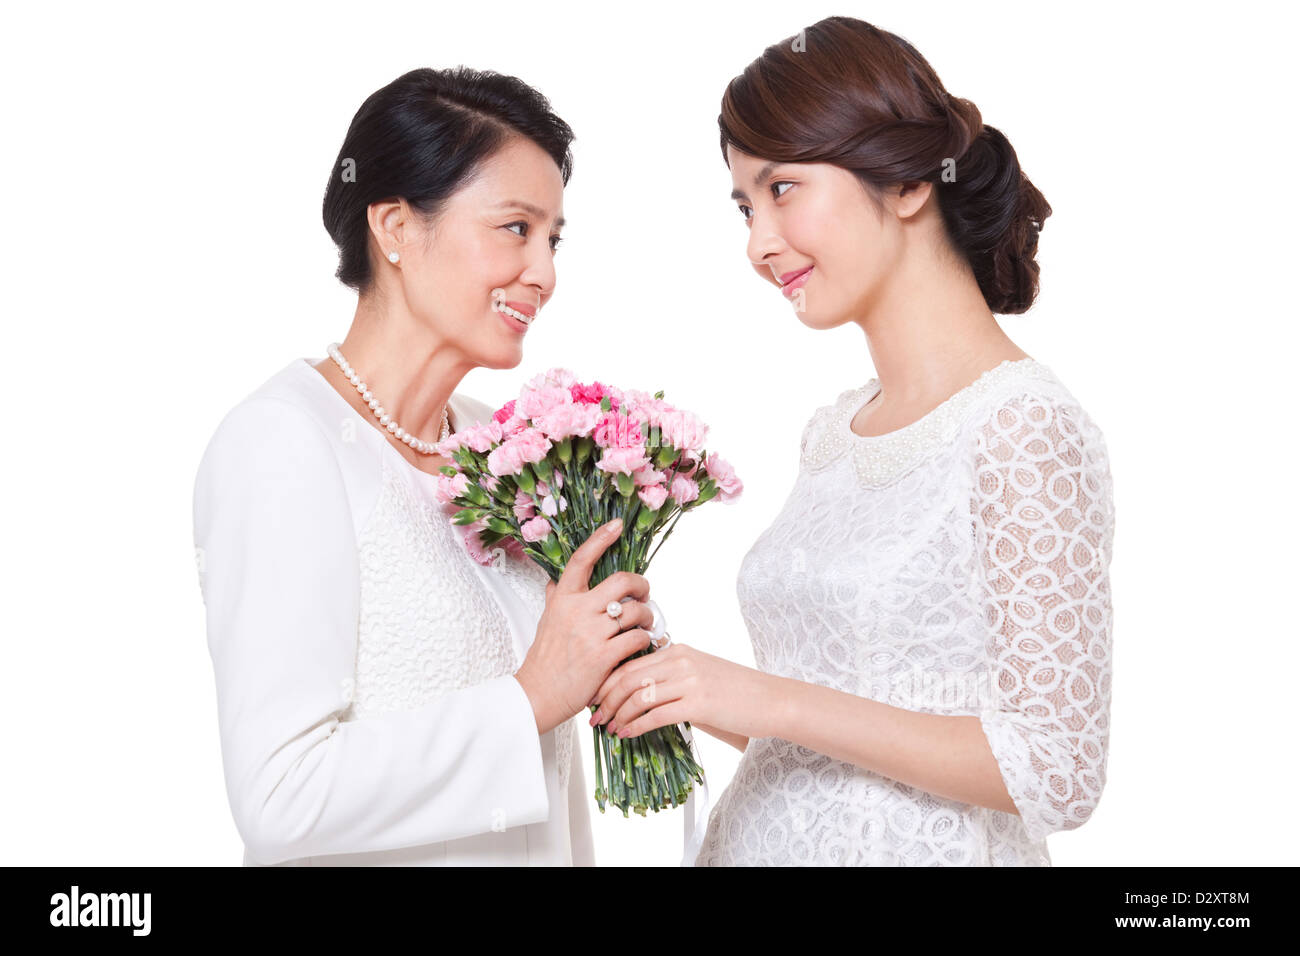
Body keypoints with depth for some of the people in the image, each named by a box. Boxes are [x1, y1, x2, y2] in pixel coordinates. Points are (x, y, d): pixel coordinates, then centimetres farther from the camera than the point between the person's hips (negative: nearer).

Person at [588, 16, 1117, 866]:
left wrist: (773, 699, -21)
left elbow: (1059, 772, -20)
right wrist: (668, 691, -3)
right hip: (761, 836, 7)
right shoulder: (833, 432, 5)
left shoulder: (1024, 427, -17)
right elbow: (804, 732, 12)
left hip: (931, 847, -6)